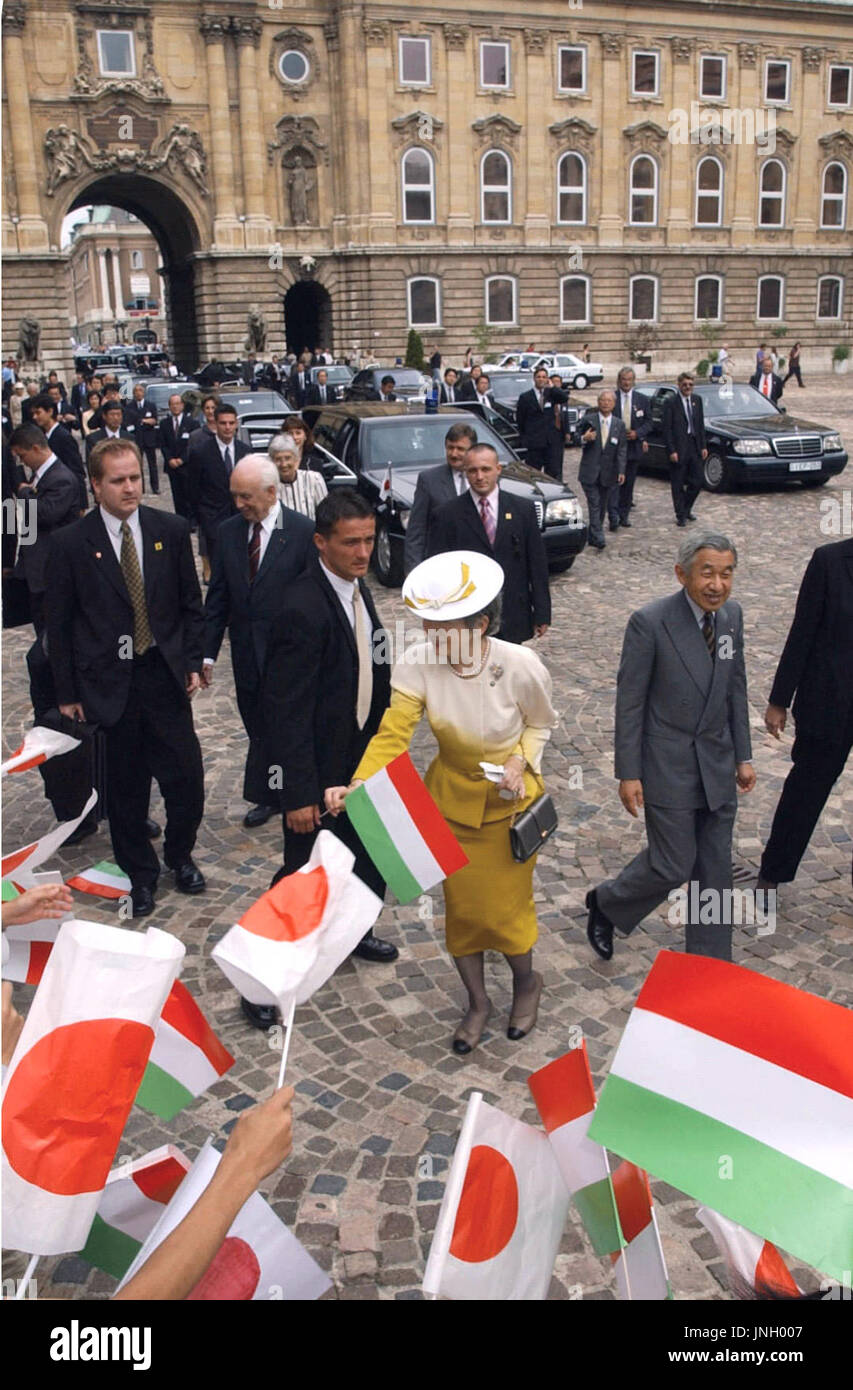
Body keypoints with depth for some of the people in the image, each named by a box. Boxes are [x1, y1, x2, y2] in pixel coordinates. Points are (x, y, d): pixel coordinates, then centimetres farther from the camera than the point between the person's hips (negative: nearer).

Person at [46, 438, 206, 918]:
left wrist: (193, 662, 2)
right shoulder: (71, 543, -5)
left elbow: (191, 603, 8)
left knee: (187, 776, 4)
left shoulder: (171, 530, 1)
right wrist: (68, 692, -1)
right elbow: (59, 623, -1)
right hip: (108, 683, -1)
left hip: (165, 675, 2)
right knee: (126, 786, 9)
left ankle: (180, 855, 31)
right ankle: (140, 873, 29)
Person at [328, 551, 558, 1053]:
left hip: (510, 798, -2)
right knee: (460, 903, 12)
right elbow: (392, 735, -26)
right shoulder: (417, 667, -21)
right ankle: (478, 1002, 38)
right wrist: (358, 786, -42)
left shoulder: (521, 666, -24)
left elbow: (541, 723, -5)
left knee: (506, 904, 7)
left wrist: (521, 760, -23)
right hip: (451, 798, 2)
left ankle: (527, 980, 42)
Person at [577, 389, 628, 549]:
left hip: (608, 473, 3)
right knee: (594, 505, -10)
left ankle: (593, 537, 20)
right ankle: (598, 539, -13)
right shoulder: (588, 420, 2)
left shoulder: (619, 424, 7)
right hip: (589, 471, -2)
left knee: (602, 506, 8)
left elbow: (622, 450, 4)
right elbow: (578, 439, 6)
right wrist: (584, 439, -18)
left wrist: (621, 471, -7)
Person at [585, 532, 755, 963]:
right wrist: (628, 774, -12)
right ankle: (606, 903, 30)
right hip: (668, 765, -6)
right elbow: (629, 701, -13)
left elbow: (736, 688, 11)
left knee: (715, 869, 12)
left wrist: (743, 756, 11)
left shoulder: (731, 614, 1)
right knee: (673, 866, 0)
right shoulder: (650, 622, -18)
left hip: (718, 763, 6)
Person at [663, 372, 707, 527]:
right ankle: (680, 515, 14)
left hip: (695, 447, 5)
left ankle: (686, 509, 27)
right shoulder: (671, 402, -8)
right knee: (678, 485, 3)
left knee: (697, 482, 8)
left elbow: (701, 425, 13)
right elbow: (667, 428, -10)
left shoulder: (697, 400, 9)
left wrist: (703, 446, 7)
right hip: (678, 448, -5)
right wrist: (671, 451, -15)